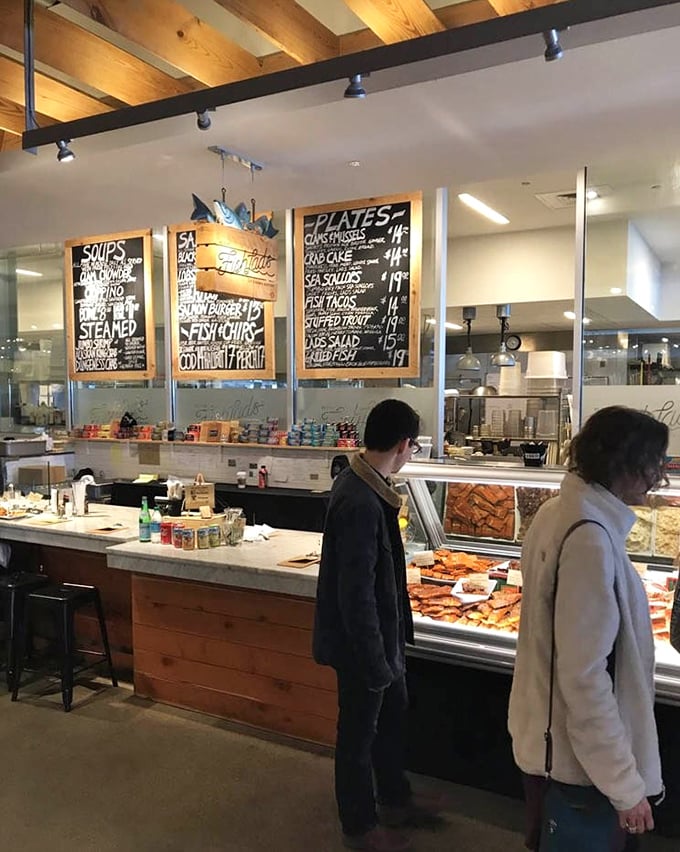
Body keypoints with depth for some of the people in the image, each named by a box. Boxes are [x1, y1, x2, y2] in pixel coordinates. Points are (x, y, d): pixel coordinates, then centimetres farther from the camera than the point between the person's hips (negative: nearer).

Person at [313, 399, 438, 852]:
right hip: (363, 642, -9)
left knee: (392, 713, 25)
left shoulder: (361, 483, 0)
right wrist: (375, 661, -20)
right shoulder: (360, 504, -31)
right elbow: (356, 593, -28)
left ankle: (395, 801, 48)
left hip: (382, 632, 9)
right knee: (359, 732, 12)